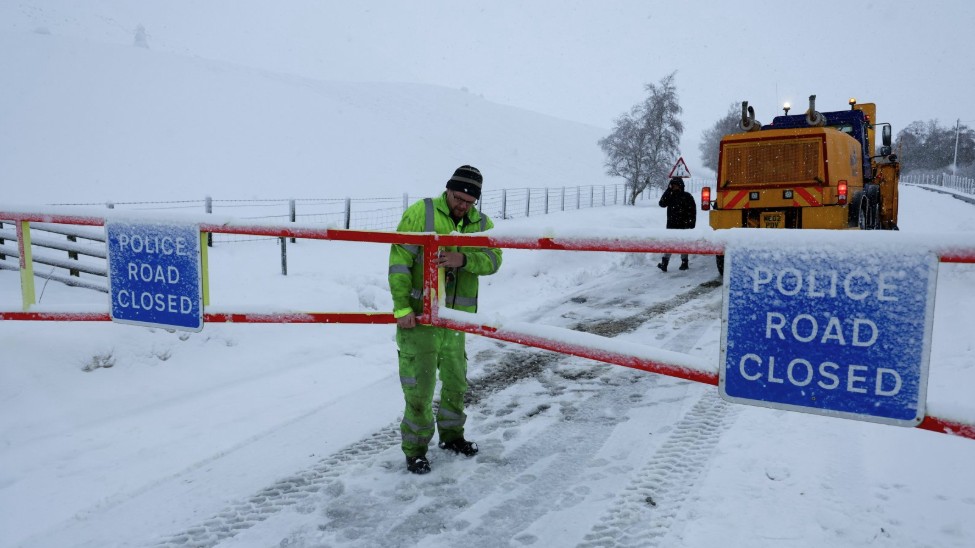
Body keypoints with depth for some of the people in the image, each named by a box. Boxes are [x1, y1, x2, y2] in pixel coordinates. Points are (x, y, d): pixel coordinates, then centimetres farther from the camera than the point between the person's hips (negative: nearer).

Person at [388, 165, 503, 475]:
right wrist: (402, 307, -18)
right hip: (419, 313, -4)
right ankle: (415, 449, 14)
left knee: (456, 379, 16)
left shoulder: (482, 224, 6)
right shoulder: (420, 213, -8)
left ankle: (451, 434, 38)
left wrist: (463, 259, -30)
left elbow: (492, 260, -10)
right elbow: (399, 261, -12)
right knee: (420, 382, -2)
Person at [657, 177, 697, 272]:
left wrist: (691, 224, -9)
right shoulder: (670, 196, 8)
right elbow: (662, 203, -8)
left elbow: (692, 211, -2)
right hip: (671, 225, 2)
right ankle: (664, 263, -14)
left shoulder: (687, 196, -1)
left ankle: (684, 262, 22)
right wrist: (668, 190, -10)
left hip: (683, 225, -2)